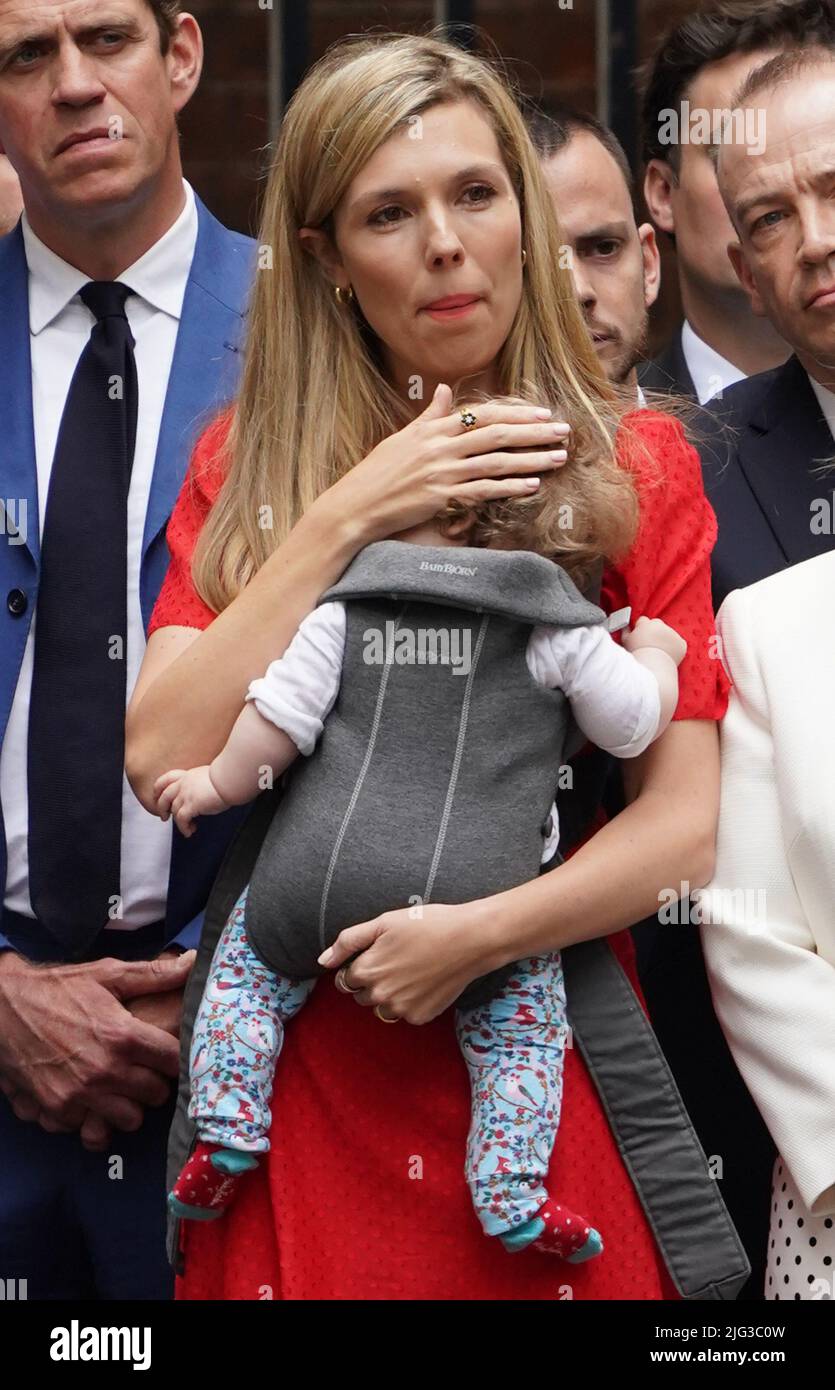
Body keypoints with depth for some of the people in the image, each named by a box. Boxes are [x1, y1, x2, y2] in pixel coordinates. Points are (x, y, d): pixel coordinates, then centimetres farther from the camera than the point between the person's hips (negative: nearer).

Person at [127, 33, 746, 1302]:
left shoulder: (636, 470, 1)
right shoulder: (248, 467, 4)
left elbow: (687, 820, -5)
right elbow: (163, 761, -9)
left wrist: (480, 932, -20)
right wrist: (346, 519, -13)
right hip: (296, 1089, 1)